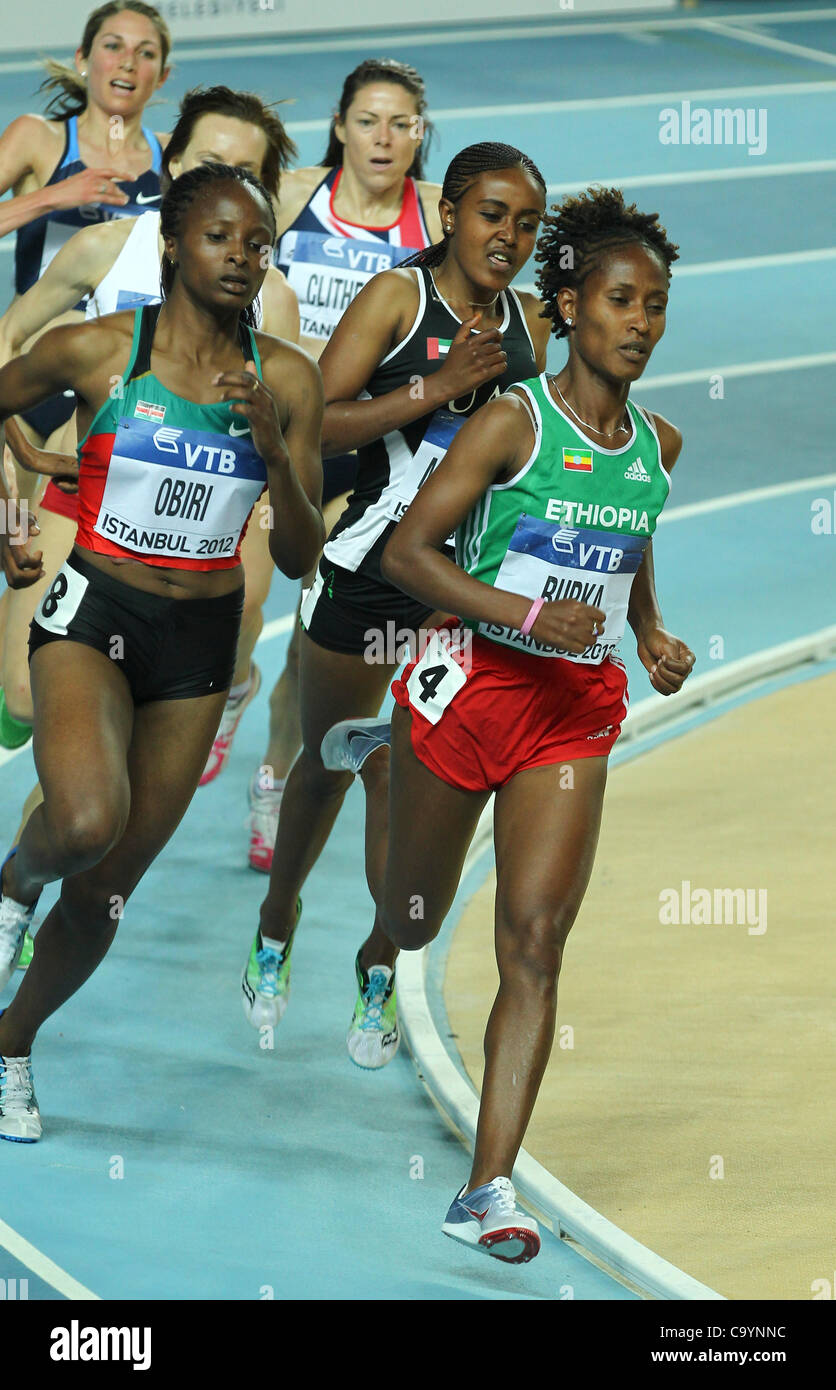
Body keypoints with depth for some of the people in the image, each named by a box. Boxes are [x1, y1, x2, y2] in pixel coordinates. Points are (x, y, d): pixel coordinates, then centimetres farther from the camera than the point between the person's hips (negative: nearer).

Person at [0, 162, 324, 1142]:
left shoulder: (286, 380, -1)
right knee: (85, 819, -31)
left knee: (104, 890, 7)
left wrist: (271, 449, -15)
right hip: (92, 616, -3)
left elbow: (299, 557, 0)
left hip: (202, 639, 3)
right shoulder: (94, 352, -7)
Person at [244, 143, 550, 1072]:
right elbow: (315, 422, -20)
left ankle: (380, 965, 13)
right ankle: (277, 926, 37)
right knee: (329, 759, 13)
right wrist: (436, 387, -25)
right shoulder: (396, 297, -10)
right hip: (367, 567, -3)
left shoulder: (526, 323, 6)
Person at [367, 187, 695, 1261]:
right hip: (471, 683, -3)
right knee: (409, 927, 12)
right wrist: (526, 612, -26)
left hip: (577, 708, 3)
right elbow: (406, 551, -15)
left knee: (536, 942, -9)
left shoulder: (657, 444, 6)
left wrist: (653, 638, 7)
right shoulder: (513, 422, -12)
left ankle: (488, 1190, -9)